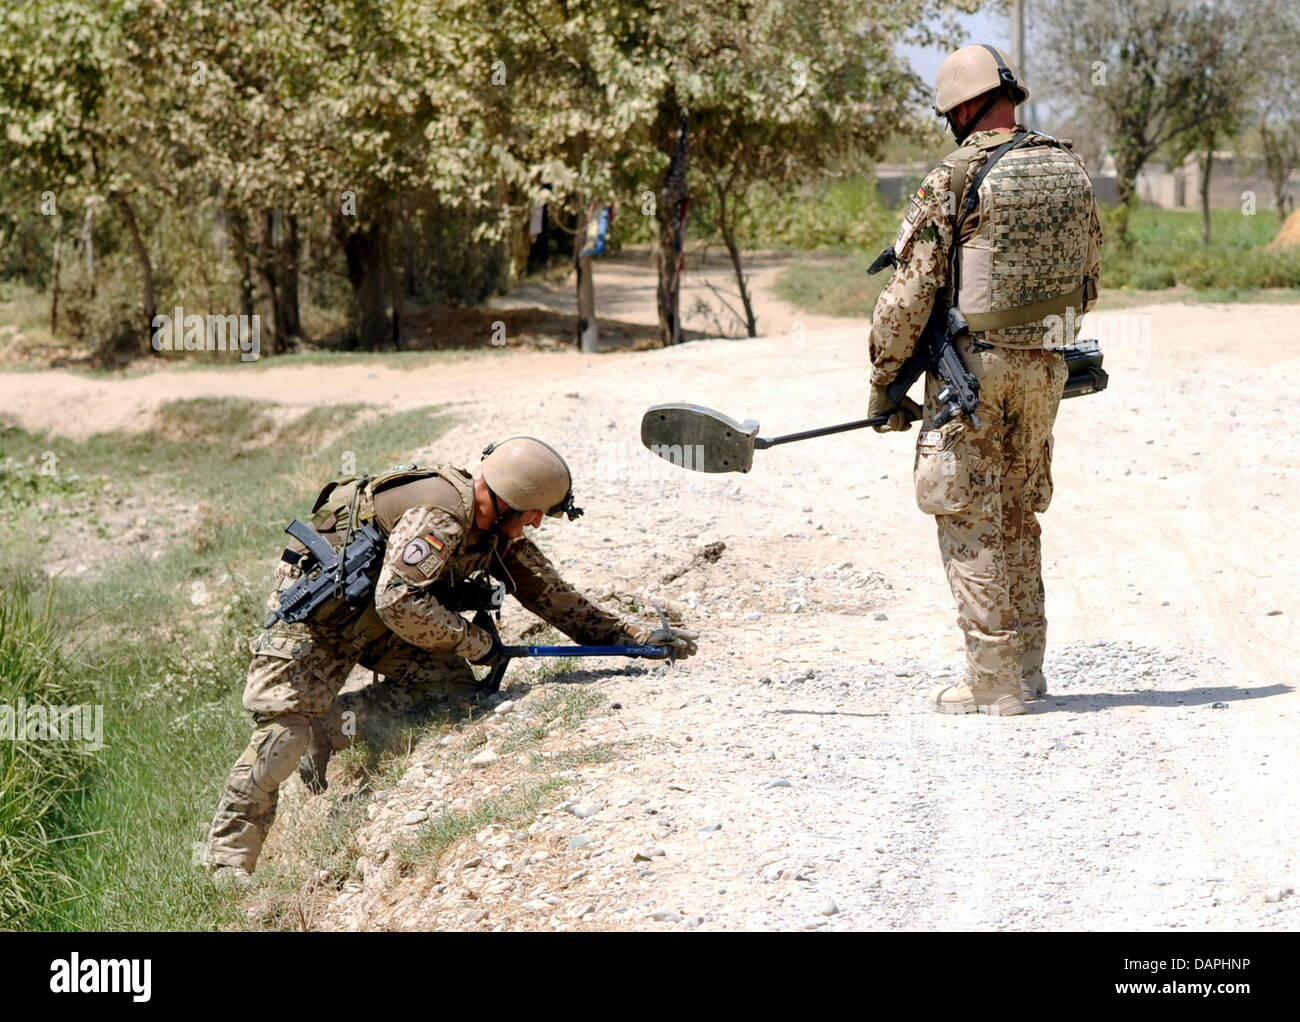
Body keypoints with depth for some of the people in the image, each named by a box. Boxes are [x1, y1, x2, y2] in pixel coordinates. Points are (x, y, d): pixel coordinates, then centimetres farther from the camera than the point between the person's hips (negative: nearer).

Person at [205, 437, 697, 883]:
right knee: (284, 729, -16)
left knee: (453, 686, -12)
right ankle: (230, 861, -5)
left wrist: (636, 635, 2)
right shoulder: (439, 517, -31)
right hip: (316, 606, -8)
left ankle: (334, 727, -4)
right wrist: (473, 640, -25)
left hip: (377, 617, 8)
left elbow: (552, 595, 5)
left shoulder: (497, 531, -3)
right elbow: (399, 603, -36)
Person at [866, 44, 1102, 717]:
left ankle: (992, 683, 0)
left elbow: (909, 292, -12)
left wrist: (884, 381, -2)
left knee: (972, 524, 1)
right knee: (1017, 520, 17)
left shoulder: (952, 182, -12)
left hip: (971, 366, -6)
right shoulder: (1070, 172, 6)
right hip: (1044, 367, 6)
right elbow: (1088, 278, 15)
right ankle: (1025, 667, 22)